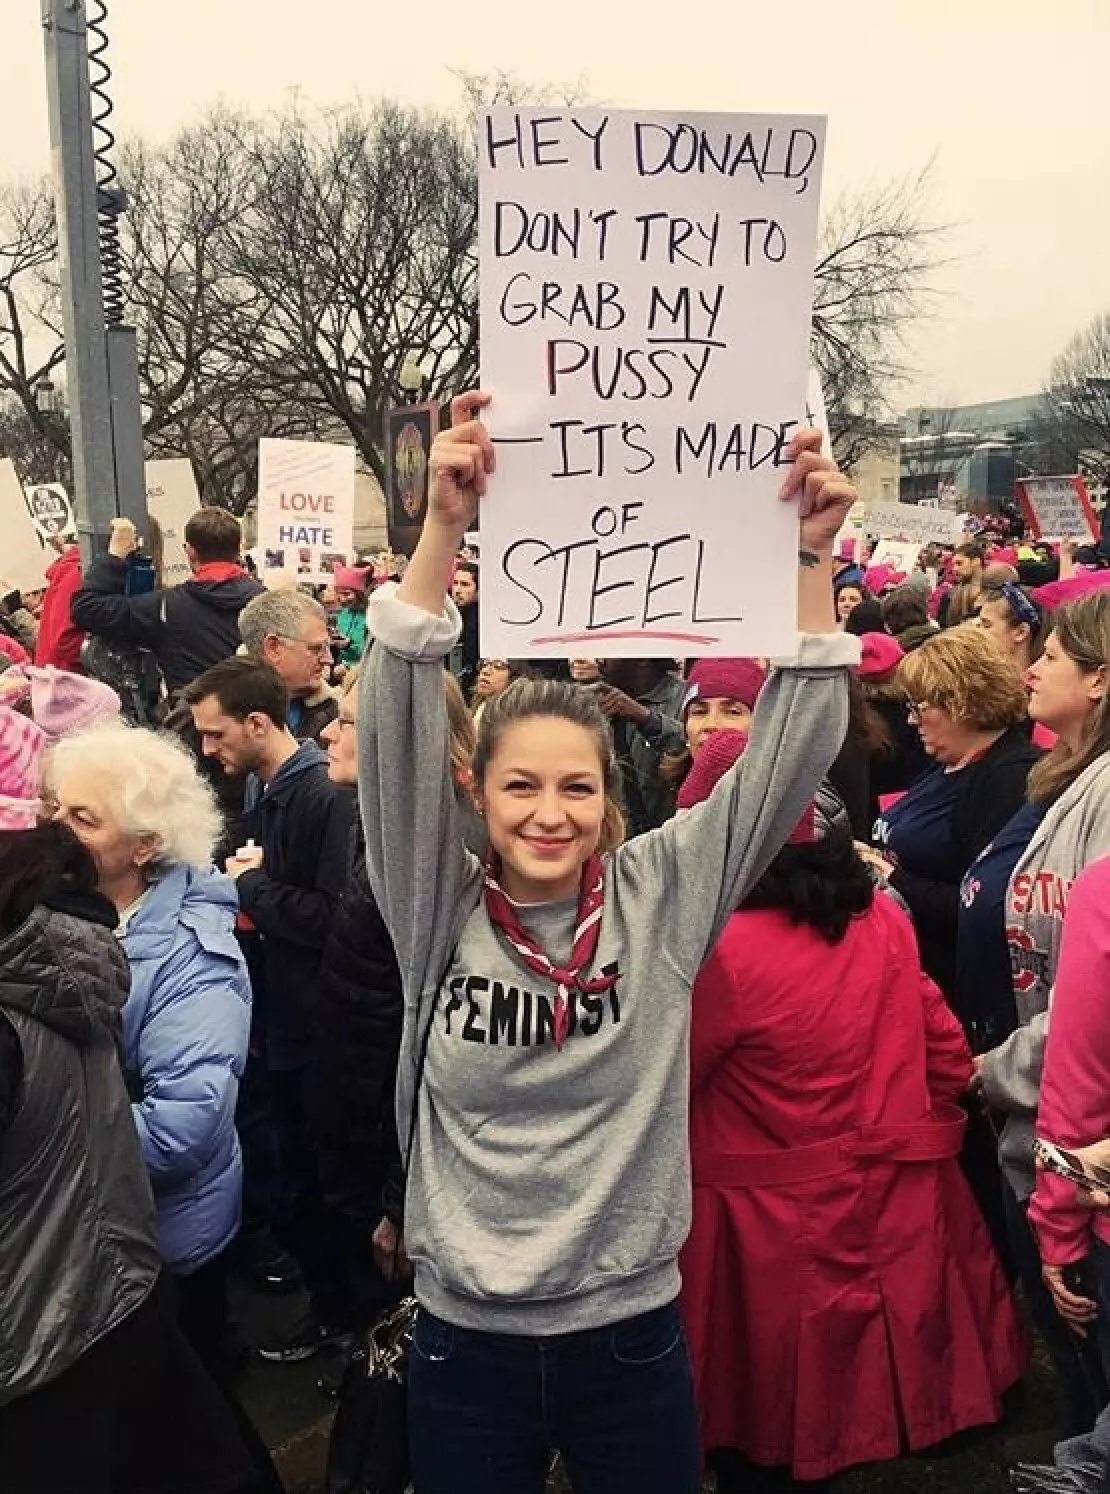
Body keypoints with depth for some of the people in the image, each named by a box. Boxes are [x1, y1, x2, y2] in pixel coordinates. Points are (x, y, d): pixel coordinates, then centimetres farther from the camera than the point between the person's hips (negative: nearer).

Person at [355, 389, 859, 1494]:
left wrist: (809, 556, -21)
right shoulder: (440, 912, -9)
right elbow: (397, 725, -19)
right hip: (466, 1337, 0)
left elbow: (792, 751, -11)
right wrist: (445, 526, -28)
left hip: (633, 1330, 1)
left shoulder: (661, 897, -7)